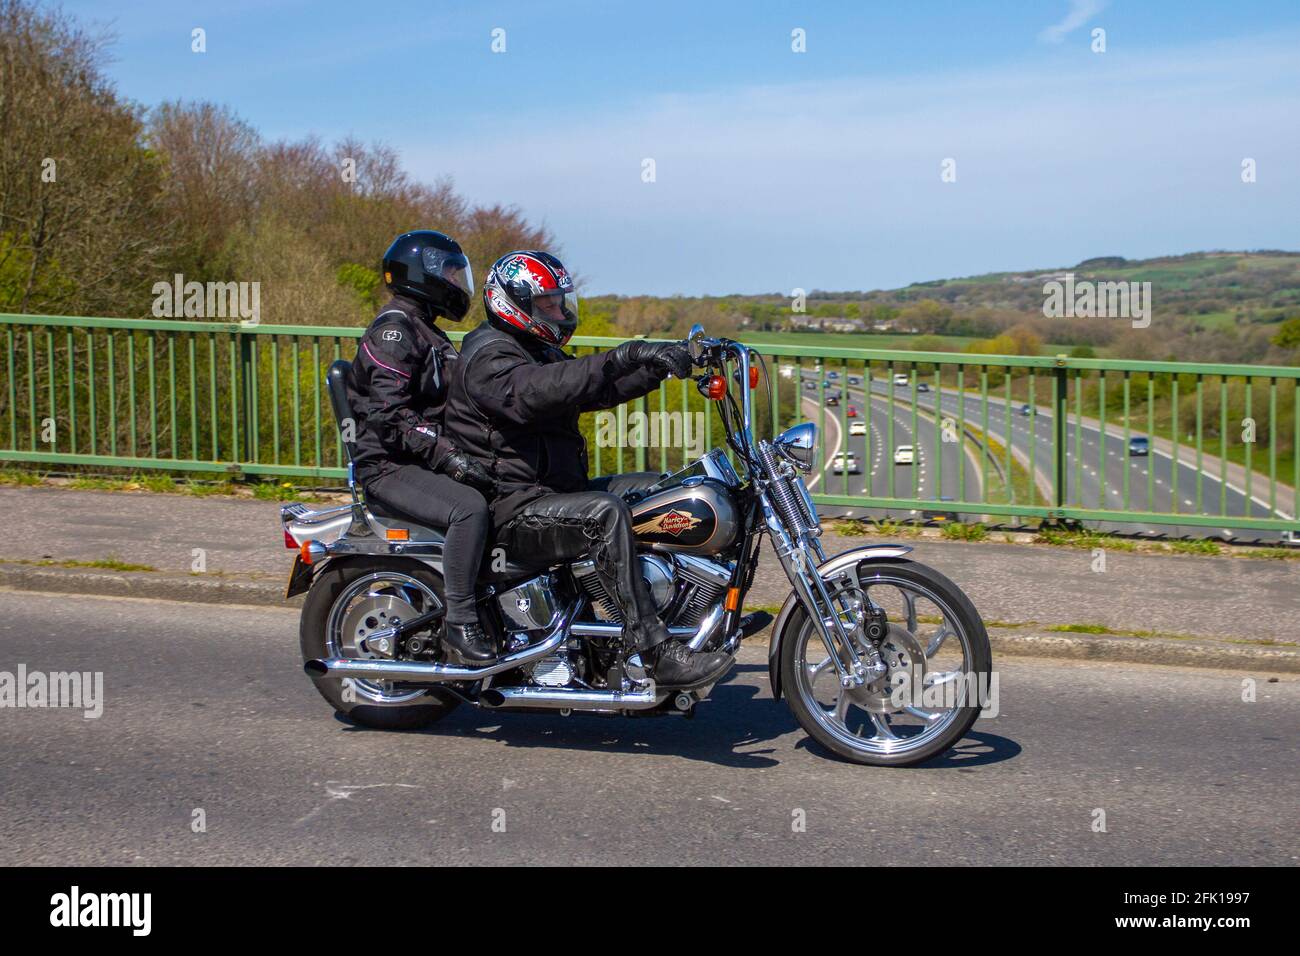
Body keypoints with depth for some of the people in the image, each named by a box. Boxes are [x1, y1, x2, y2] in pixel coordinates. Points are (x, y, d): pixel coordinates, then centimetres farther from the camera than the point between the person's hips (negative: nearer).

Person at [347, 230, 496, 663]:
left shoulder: (425, 331, 20)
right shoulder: (394, 329, -12)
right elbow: (391, 416, -22)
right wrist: (447, 455, -28)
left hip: (423, 461, 10)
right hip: (388, 465, -10)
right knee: (470, 507, -31)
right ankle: (459, 622, -26)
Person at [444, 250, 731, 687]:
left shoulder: (540, 353, 21)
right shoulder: (488, 356, -12)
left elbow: (602, 388, 14)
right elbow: (533, 391, -34)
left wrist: (659, 364, -4)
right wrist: (626, 355, -38)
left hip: (556, 490, 11)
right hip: (511, 507, -10)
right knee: (605, 513, -33)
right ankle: (658, 653, -35)